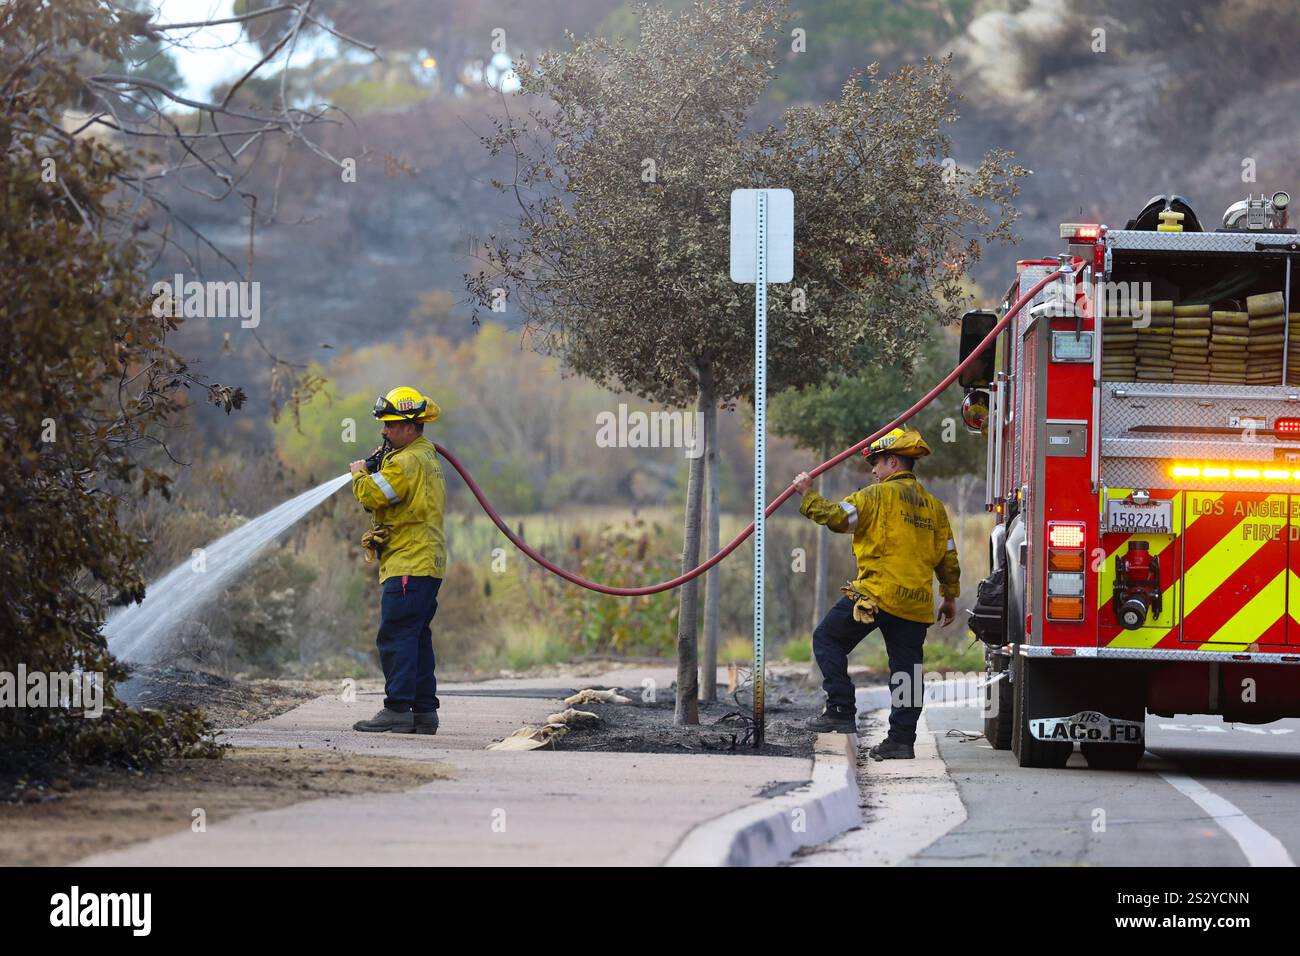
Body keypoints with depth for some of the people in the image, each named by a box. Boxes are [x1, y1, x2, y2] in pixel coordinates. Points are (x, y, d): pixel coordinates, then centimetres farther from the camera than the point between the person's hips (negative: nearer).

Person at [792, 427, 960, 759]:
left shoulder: (879, 495, -5)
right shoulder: (933, 505, 16)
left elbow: (838, 517, -14)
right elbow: (948, 557, 17)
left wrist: (807, 495, 1)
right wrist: (950, 598, 25)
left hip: (877, 593, -6)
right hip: (917, 602, 6)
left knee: (828, 639, 8)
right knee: (906, 668, 8)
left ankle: (841, 710, -1)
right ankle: (902, 738, 5)